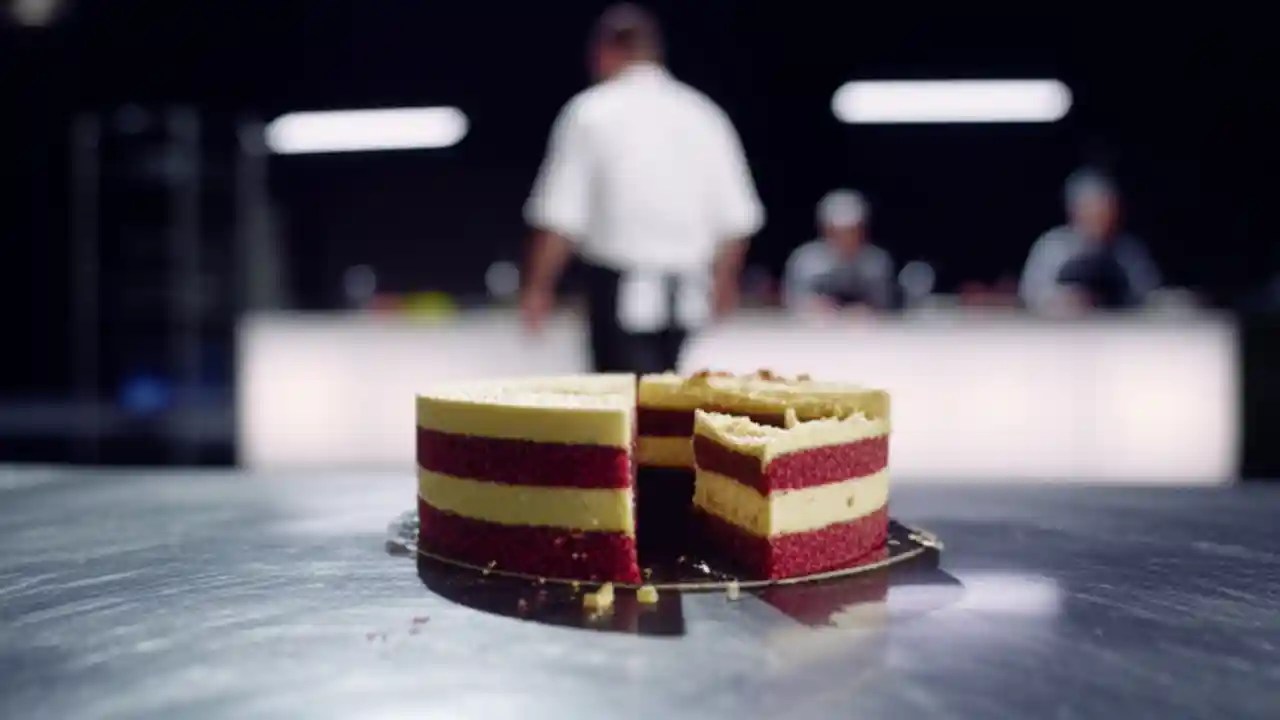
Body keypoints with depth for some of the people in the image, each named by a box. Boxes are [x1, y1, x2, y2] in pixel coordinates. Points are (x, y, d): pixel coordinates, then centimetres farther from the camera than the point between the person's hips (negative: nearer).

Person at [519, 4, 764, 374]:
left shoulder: (590, 111, -5)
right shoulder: (703, 113, 6)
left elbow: (560, 217, -9)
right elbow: (736, 216, 6)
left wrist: (538, 286, 2)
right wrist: (723, 279, 22)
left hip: (619, 286, -5)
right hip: (685, 290, 5)